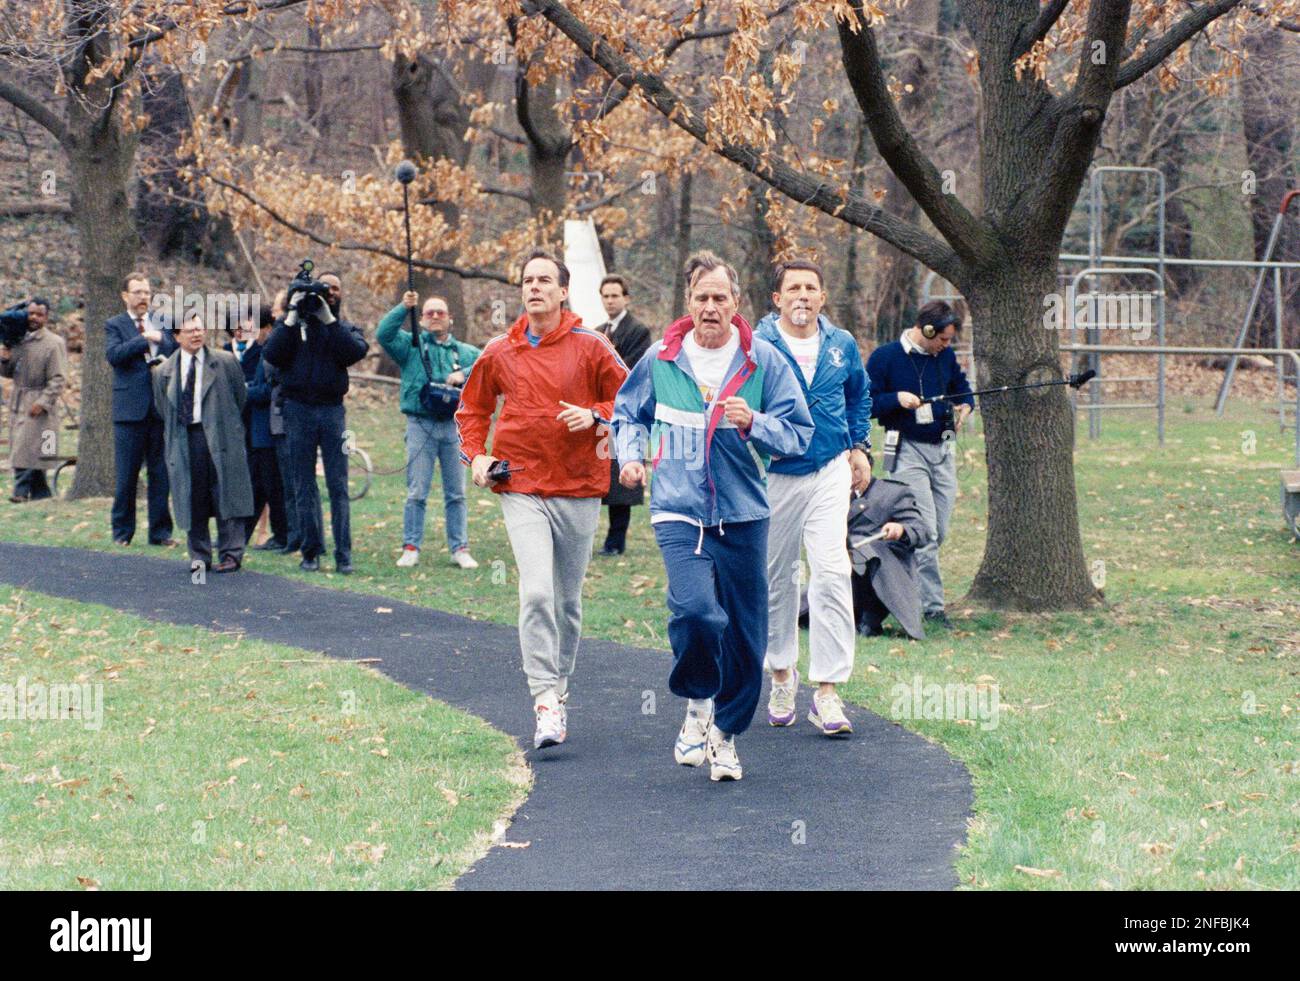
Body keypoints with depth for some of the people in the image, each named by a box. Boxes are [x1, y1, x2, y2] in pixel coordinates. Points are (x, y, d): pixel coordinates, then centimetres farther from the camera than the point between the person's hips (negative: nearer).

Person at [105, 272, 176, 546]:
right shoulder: (115, 325, 4)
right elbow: (114, 354, -14)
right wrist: (146, 338, -16)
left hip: (162, 408, 3)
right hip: (130, 409, -3)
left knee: (161, 473, 5)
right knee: (126, 474, 1)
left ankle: (160, 531, 11)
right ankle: (122, 531, 10)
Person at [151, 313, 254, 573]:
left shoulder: (225, 362, 2)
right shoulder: (164, 372, 8)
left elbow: (241, 396, 9)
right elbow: (162, 409, 17)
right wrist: (176, 433, 13)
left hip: (219, 437, -2)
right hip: (184, 441, 2)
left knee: (226, 497, -3)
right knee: (192, 501, 3)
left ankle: (230, 554, 3)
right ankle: (199, 556, 12)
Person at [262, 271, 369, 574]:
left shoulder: (346, 329, 14)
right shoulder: (292, 323, 10)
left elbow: (356, 351, -9)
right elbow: (272, 355, -6)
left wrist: (328, 318, -12)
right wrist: (292, 317, -9)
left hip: (332, 410, 0)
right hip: (298, 410, 0)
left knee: (338, 486, -4)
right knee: (304, 486, 2)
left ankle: (343, 555, -4)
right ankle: (311, 551, 7)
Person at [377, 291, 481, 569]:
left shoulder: (464, 352, 17)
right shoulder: (411, 345, 10)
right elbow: (383, 334, -7)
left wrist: (464, 374, -14)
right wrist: (404, 307, -15)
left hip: (453, 424, 2)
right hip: (421, 424, -2)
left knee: (456, 492, 4)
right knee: (416, 491, -3)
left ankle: (460, 548, 8)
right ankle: (411, 548, 1)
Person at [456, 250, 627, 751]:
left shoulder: (590, 347, -1)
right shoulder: (499, 352, 5)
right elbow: (472, 408, 20)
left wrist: (595, 415, -15)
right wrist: (475, 454, 5)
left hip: (578, 488, 0)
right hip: (521, 487, 0)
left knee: (568, 599, 11)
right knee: (536, 592, -17)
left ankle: (560, 688, 29)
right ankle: (545, 703, -18)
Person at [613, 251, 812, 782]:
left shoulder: (764, 361, 1)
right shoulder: (660, 359, 3)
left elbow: (799, 433, 1)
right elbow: (629, 413, 20)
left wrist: (753, 424, -17)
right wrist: (630, 454, 1)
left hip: (743, 514, 1)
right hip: (678, 510, -1)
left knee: (743, 634, 5)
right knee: (697, 609, -23)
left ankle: (725, 732, 25)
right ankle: (697, 704, 3)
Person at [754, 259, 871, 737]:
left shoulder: (842, 345, 6)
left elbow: (859, 394, 24)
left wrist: (859, 444, 18)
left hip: (829, 471, 1)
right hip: (773, 476, -1)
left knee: (832, 572, -12)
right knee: (776, 579, 10)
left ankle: (827, 690, -10)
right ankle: (782, 673, 31)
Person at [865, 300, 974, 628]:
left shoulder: (945, 356, 9)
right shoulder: (885, 357, -7)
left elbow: (961, 385, 26)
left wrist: (965, 405, 4)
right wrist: (897, 399, -23)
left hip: (942, 450, 6)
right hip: (907, 450, -6)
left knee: (939, 531, 7)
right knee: (925, 531, -13)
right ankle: (932, 605, -11)